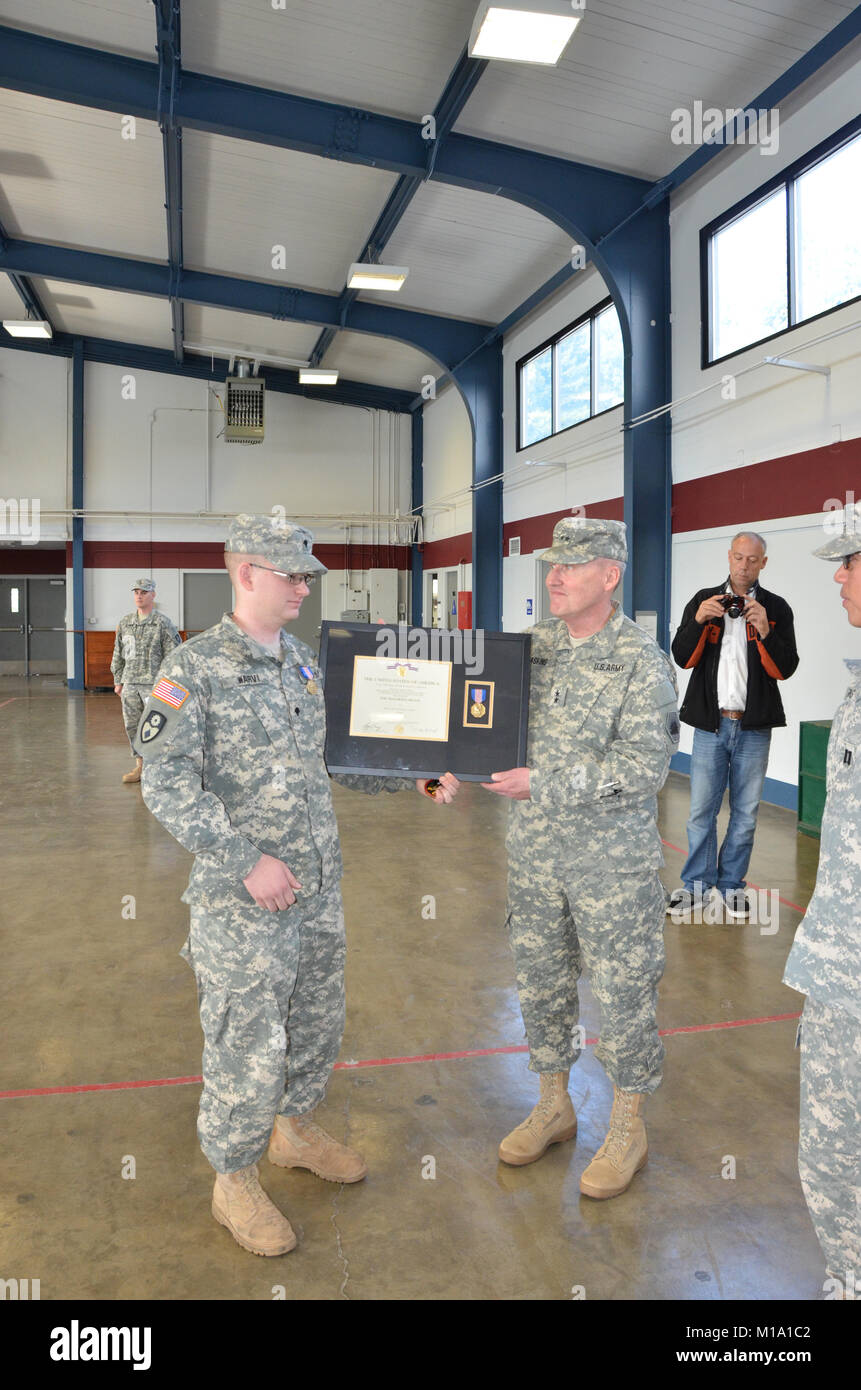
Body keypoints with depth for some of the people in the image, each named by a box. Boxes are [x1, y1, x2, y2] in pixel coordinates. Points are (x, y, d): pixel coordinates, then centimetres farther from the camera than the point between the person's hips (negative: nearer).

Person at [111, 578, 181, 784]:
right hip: (130, 683, 5)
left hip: (153, 683, -5)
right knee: (132, 727, 8)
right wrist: (118, 681, 14)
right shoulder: (125, 623, 12)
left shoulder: (163, 623, -4)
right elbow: (118, 654, 18)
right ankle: (140, 767, 17)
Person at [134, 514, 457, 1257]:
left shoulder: (306, 663, 7)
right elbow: (167, 784, -17)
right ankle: (235, 1181, 27)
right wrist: (248, 860, -22)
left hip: (320, 889, 7)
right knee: (246, 1043, 5)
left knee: (318, 1022, 20)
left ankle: (296, 1127, 44)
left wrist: (417, 776, 4)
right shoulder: (194, 668, -13)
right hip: (243, 900, -7)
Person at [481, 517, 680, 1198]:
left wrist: (542, 785, -23)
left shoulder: (643, 662, -13)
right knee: (541, 980, 16)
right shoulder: (531, 646, 3)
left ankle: (628, 1128, 28)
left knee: (624, 990, 8)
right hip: (534, 849, 6)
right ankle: (554, 1105, 37)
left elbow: (643, 766, -20)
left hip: (613, 859, -5)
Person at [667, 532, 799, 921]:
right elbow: (682, 658, -1)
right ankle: (695, 886, 16)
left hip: (754, 727, 0)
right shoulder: (703, 600, 5)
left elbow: (785, 670, -3)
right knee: (701, 809, 3)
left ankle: (731, 887, 21)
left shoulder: (776, 608, 3)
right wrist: (698, 621, -17)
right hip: (710, 723, 0)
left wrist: (765, 632, -19)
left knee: (745, 812, 7)